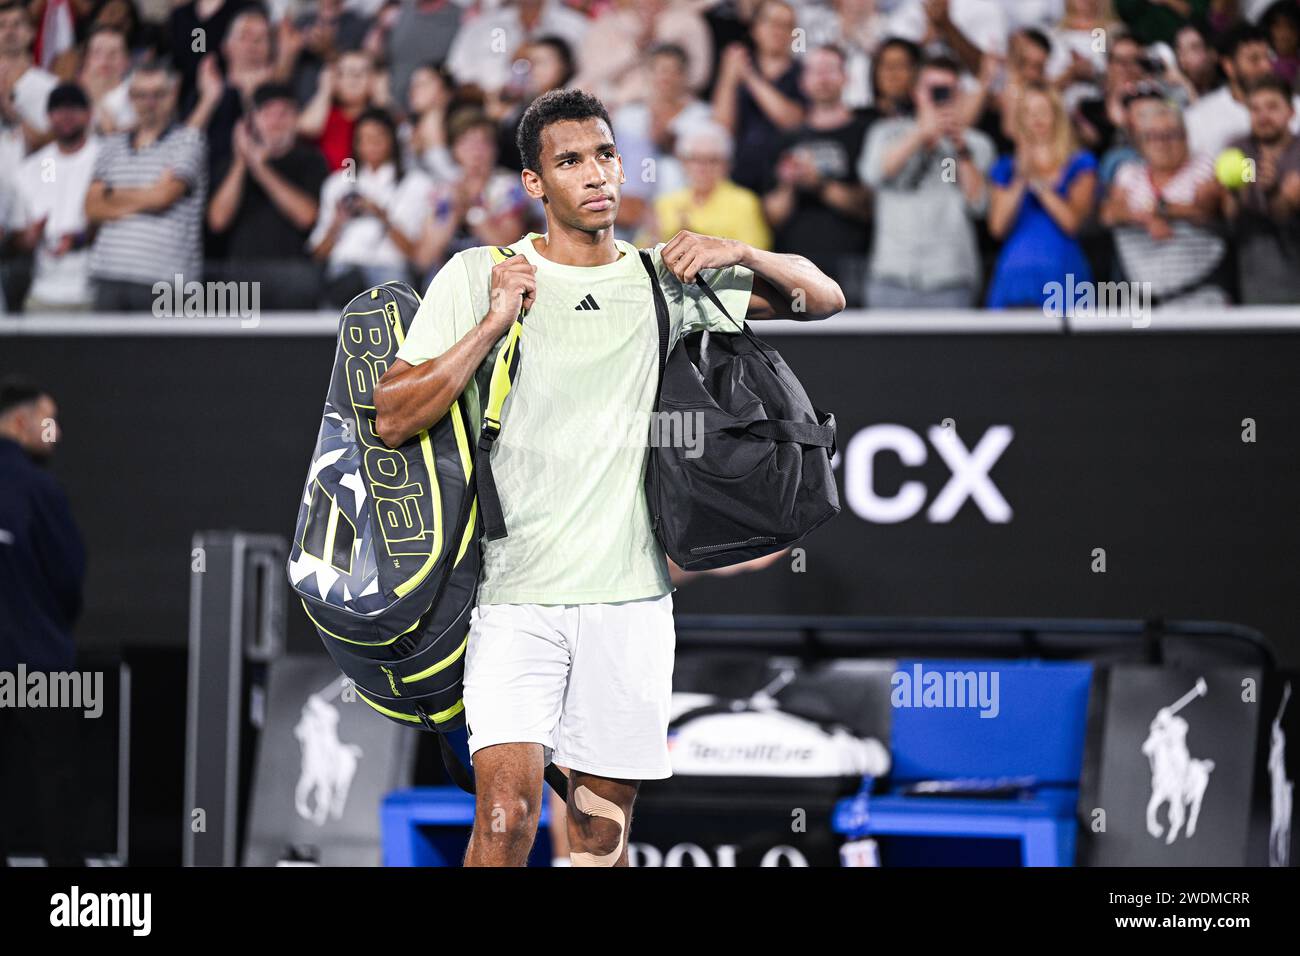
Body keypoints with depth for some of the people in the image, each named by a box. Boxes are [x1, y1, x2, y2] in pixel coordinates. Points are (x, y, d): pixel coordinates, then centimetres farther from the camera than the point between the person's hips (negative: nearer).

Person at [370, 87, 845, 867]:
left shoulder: (666, 277, 9)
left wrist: (735, 253, -3)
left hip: (631, 597, 3)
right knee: (508, 810, -17)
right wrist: (493, 325, -12)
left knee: (604, 825, 6)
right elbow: (393, 421, -4)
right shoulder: (479, 278, 2)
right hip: (517, 593, -3)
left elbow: (824, 298, 16)